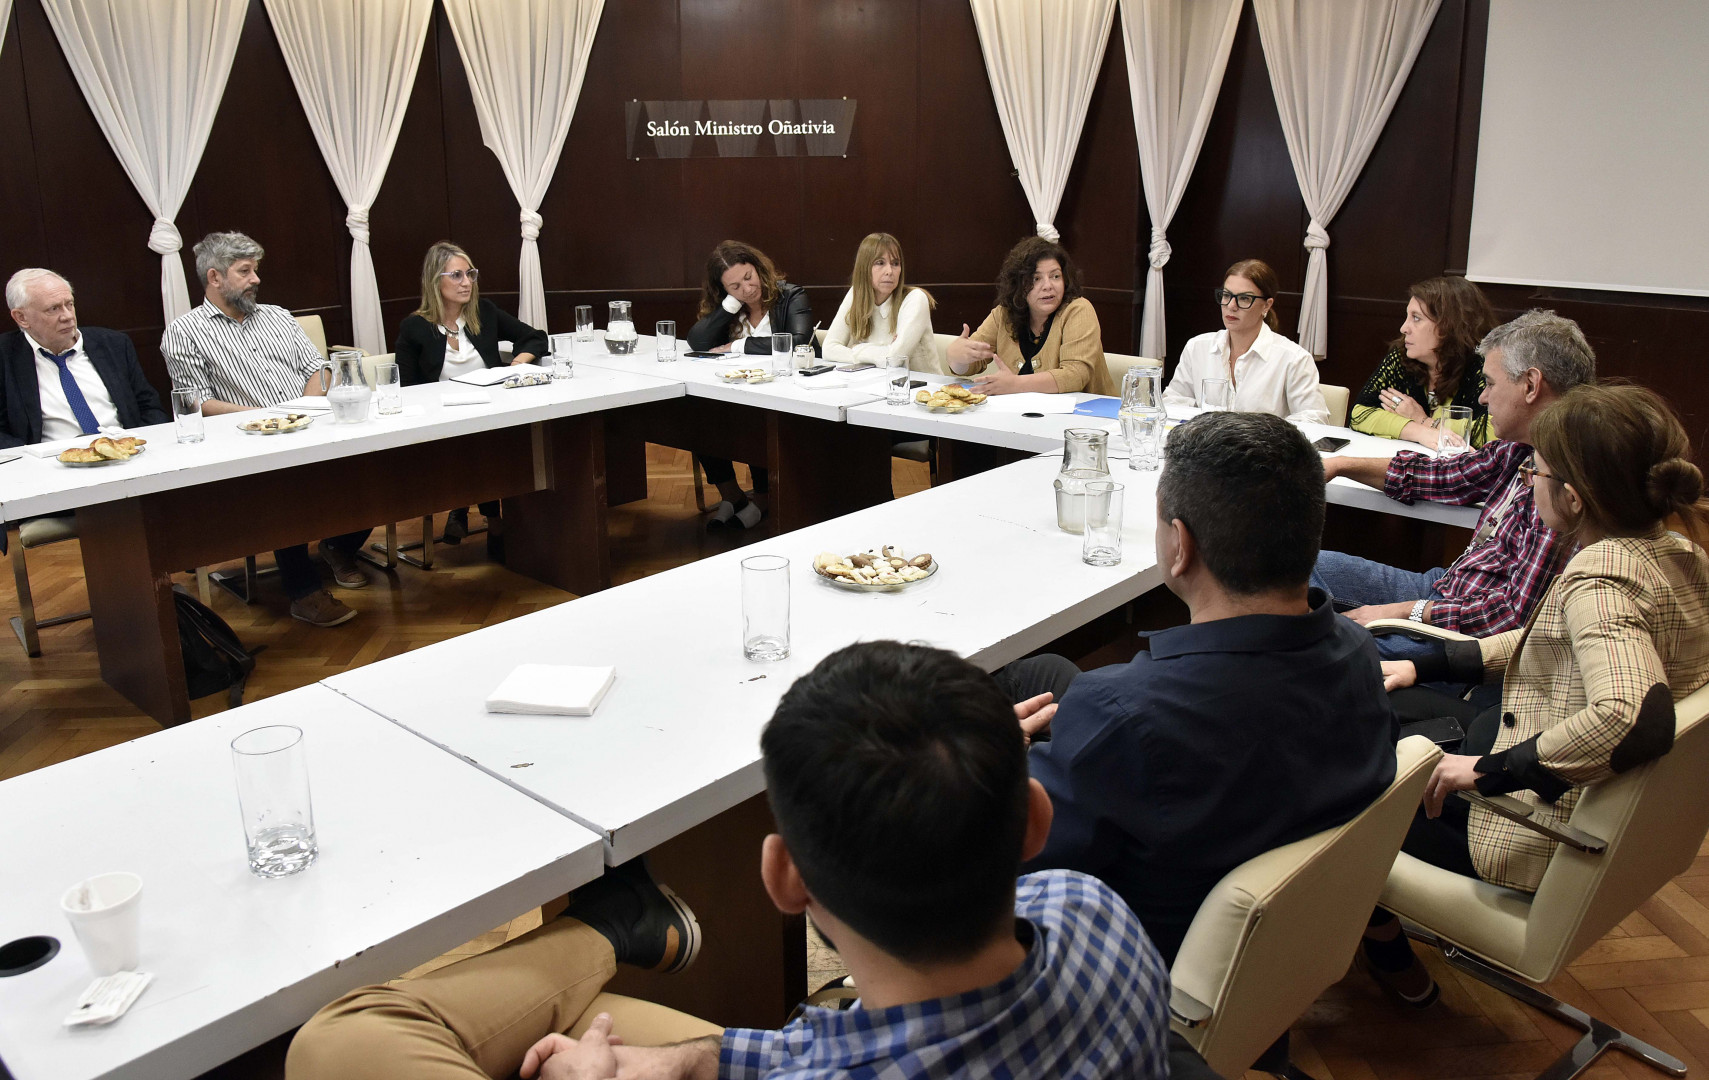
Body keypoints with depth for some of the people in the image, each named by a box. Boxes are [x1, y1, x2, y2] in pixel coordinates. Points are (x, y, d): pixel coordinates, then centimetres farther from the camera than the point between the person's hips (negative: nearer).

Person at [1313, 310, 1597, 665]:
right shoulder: (1521, 449, 5)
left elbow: (1519, 612, -26)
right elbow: (1446, 475, 23)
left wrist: (1406, 612, -20)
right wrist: (1340, 464, 21)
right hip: (1447, 586, 10)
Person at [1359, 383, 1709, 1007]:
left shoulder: (1599, 580, -30)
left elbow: (1633, 719, -46)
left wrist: (1489, 769, -33)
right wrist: (1422, 666, 10)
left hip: (1544, 837, -9)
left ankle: (1390, 956, 31)